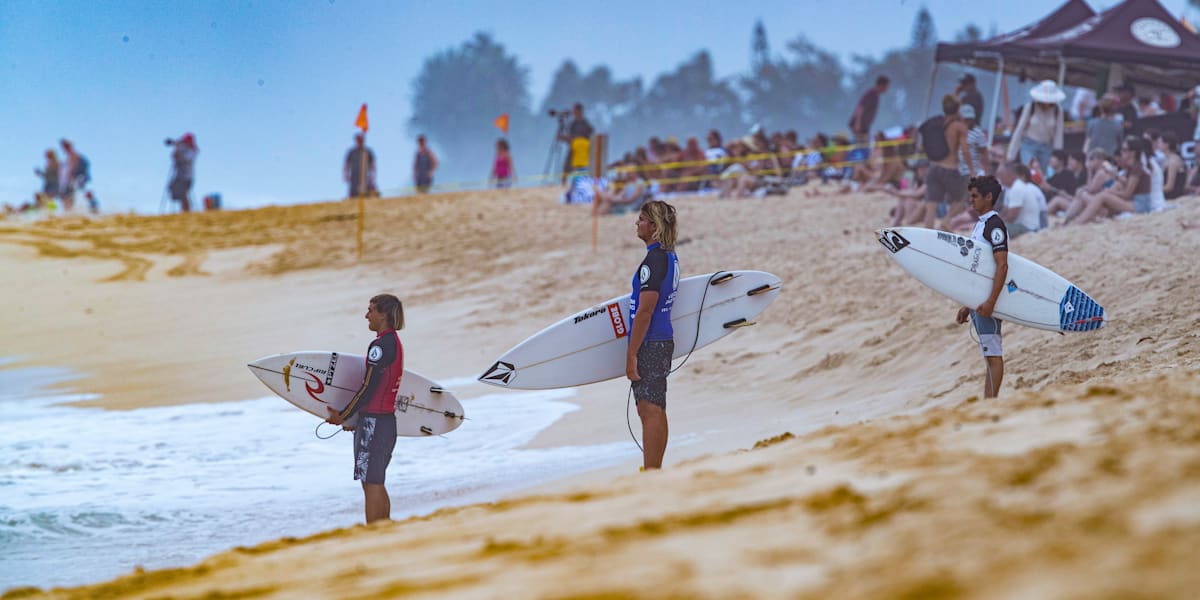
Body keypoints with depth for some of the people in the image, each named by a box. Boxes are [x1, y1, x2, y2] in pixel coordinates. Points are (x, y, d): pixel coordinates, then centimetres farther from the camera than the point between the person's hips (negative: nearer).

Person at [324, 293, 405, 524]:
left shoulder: (381, 345, -15)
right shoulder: (395, 342, 15)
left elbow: (369, 387, -17)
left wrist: (343, 416, -8)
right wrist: (354, 419, 18)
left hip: (374, 422, -10)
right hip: (387, 420, 10)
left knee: (371, 483, -7)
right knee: (376, 483, 14)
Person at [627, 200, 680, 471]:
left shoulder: (654, 260, -18)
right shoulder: (670, 257, 13)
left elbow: (645, 311, -21)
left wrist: (631, 355, -19)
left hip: (649, 345, -10)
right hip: (664, 341, 10)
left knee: (650, 412, -9)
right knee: (655, 411, 14)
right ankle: (655, 471, 19)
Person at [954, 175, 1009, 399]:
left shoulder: (994, 225, -12)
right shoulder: (980, 224, 17)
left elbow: (1002, 266, -20)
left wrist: (990, 302, -26)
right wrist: (967, 306, 21)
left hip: (987, 302, -10)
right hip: (977, 299, 10)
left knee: (993, 355, -8)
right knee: (989, 355, 10)